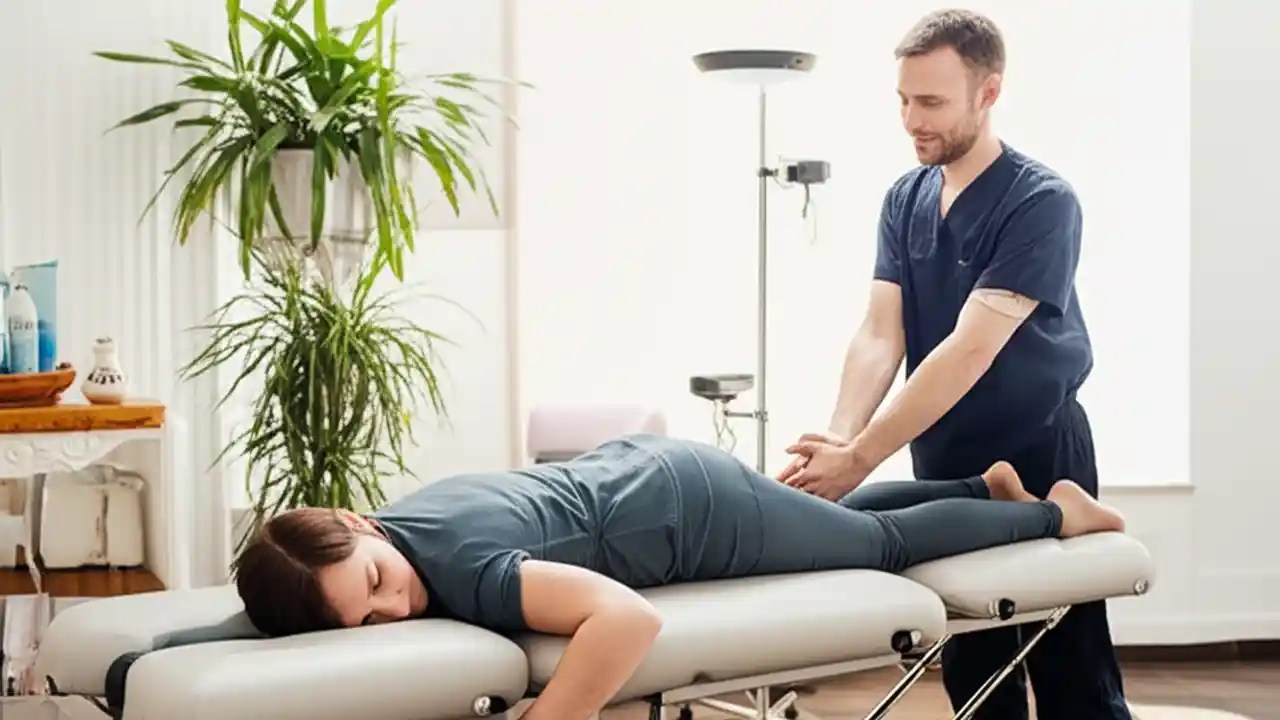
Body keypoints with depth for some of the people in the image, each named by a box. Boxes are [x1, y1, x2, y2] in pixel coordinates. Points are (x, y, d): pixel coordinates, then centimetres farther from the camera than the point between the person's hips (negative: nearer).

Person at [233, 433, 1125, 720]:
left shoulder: (461, 569, -40)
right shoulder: (393, 525, -15)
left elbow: (632, 617, -49)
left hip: (691, 505, -7)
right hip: (637, 467, 7)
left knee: (883, 543, 18)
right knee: (857, 526, 31)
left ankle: (1055, 512, 41)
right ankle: (989, 486, 53)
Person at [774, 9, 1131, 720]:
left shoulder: (1041, 201, -17)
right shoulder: (905, 199, 3)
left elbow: (972, 348, -24)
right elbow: (879, 334, -4)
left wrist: (861, 459, -28)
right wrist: (838, 437, -23)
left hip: (1036, 455, -6)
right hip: (943, 458, 6)